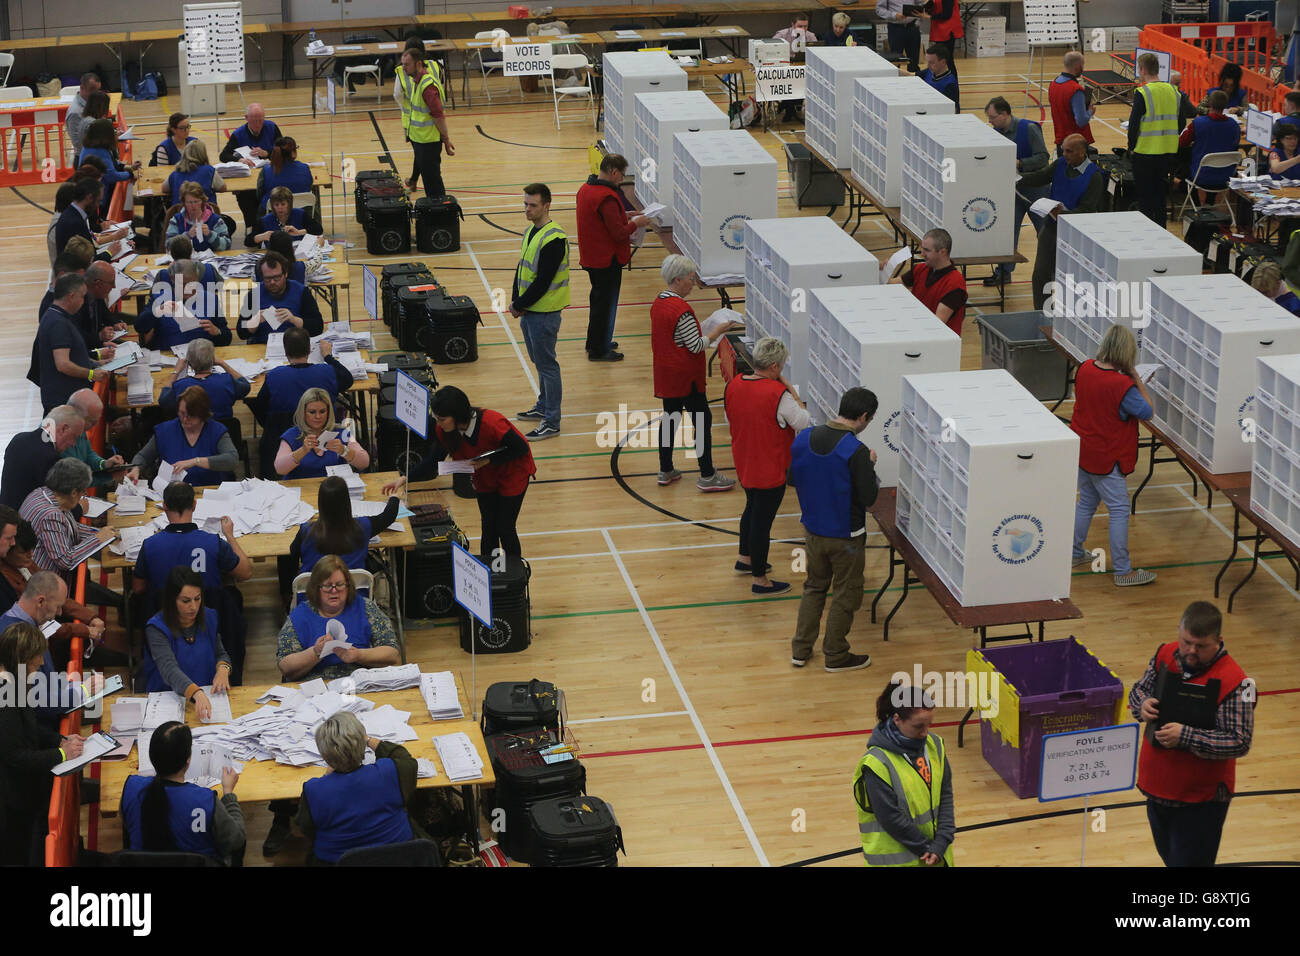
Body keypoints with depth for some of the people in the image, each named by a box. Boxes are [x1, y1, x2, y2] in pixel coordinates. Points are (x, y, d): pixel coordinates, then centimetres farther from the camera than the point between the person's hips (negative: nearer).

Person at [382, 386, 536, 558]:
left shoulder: (492, 423, -37)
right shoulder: (443, 431, -19)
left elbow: (521, 448, -25)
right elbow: (434, 459, -5)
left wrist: (489, 460, -32)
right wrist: (406, 479, -16)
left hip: (512, 473, -5)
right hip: (484, 478, 5)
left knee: (505, 529, -1)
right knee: (488, 527, 5)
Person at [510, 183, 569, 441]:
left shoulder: (553, 239, -22)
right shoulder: (531, 231, 9)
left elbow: (543, 281, -23)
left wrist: (519, 305, -15)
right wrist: (515, 301, 3)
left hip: (544, 313, -9)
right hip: (530, 311, 9)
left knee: (547, 365, -2)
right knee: (540, 362, 21)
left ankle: (551, 422, 4)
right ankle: (544, 407, 36)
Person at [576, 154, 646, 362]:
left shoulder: (585, 188, 4)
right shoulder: (607, 198, -26)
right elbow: (619, 233, -24)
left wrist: (623, 217, 11)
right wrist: (635, 223, -8)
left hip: (590, 257, 10)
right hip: (607, 259, -9)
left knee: (599, 298, 23)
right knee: (606, 303, 3)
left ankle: (595, 342, 36)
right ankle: (599, 350, 12)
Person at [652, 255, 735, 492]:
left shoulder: (659, 302, 5)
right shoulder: (681, 310, -23)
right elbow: (696, 345, -20)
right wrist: (718, 331, -11)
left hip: (665, 374, 9)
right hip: (685, 376, -9)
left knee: (670, 418, 18)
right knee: (703, 420, 0)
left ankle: (665, 470, 25)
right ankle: (707, 476, 4)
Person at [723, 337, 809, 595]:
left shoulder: (733, 385, -6)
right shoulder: (778, 395, -27)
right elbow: (805, 424, -19)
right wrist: (793, 393, -12)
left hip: (744, 465, 7)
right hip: (769, 471, -7)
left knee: (752, 508, 29)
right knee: (763, 520, 6)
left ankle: (745, 558, 46)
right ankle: (760, 579, 19)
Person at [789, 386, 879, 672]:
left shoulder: (803, 439, -7)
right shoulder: (856, 452, -26)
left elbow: (793, 479, 6)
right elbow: (868, 498, -20)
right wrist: (871, 466, -6)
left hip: (812, 529, 6)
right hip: (846, 536, -6)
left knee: (814, 587, 23)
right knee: (845, 595, 12)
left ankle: (800, 650, 28)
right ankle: (836, 656, 23)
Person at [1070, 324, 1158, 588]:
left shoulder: (1084, 369, -5)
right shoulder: (1123, 386, -26)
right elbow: (1147, 413, -14)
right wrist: (1138, 380, -11)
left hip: (1082, 450, 8)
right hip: (1105, 457, -8)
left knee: (1086, 501, 24)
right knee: (1119, 510, 1)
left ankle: (1075, 553, 36)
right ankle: (1123, 571, 6)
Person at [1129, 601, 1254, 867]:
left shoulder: (1233, 681, -22)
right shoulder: (1165, 655, -3)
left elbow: (1240, 742, -23)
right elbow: (1139, 690, 12)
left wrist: (1186, 736, -30)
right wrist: (1142, 705, -13)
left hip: (1201, 798, -6)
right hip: (1158, 786, 7)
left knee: (1189, 861, 1)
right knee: (1169, 857, 24)